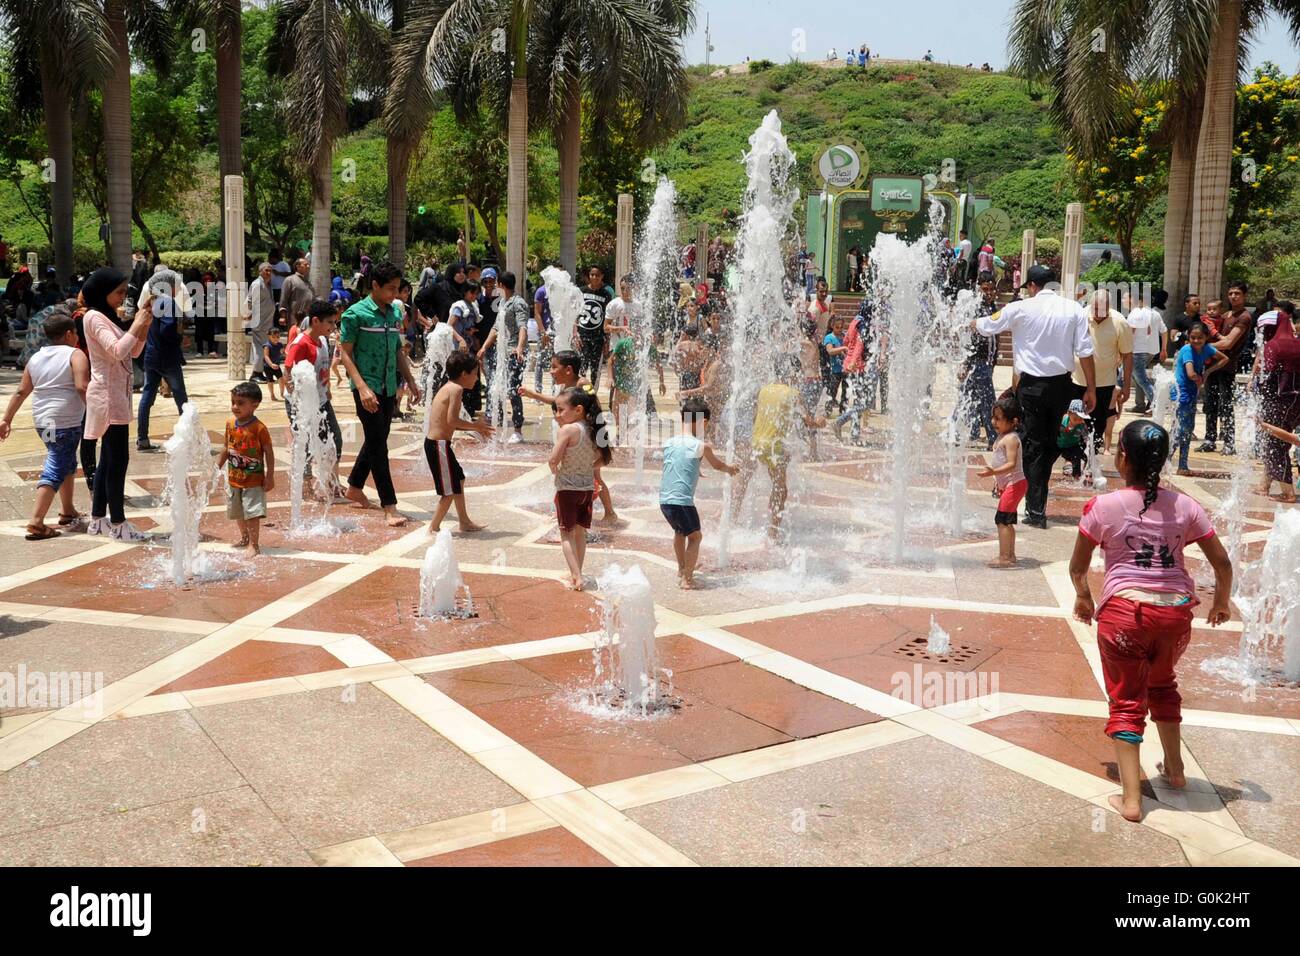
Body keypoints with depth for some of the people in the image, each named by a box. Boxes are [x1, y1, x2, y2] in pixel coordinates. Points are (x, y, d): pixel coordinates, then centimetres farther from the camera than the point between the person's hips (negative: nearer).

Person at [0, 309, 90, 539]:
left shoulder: (35, 358, 12)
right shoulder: (75, 354, -7)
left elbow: (21, 392, 12)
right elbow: (82, 387, -21)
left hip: (42, 422, 7)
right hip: (65, 423, -7)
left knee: (67, 463, 23)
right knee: (55, 471, -6)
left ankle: (68, 512, 31)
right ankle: (36, 522, -12)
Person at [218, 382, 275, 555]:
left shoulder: (258, 428, -18)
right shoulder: (230, 423, -1)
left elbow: (269, 452, -13)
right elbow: (226, 447, 13)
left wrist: (270, 477, -14)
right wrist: (218, 466, 17)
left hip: (254, 480, -7)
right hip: (234, 478, 7)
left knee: (253, 511, -6)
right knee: (237, 511, 20)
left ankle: (253, 544, 3)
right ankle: (244, 537, 40)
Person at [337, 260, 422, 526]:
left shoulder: (395, 314, 10)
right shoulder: (356, 314, -9)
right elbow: (345, 352, -10)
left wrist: (411, 381, 14)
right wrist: (362, 387, -20)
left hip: (388, 387, 7)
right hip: (367, 386, -7)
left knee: (376, 441, 14)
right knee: (378, 444, -7)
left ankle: (354, 489, 32)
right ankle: (389, 506, -7)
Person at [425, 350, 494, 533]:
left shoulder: (448, 388, 14)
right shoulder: (456, 389, -15)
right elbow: (452, 420, -24)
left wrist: (475, 427, 14)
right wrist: (475, 426, -10)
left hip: (435, 442, 11)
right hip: (439, 444, -11)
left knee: (459, 478, 24)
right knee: (450, 491, -2)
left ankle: (464, 522, 34)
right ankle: (433, 528, 5)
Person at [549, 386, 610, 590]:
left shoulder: (568, 430, -18)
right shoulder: (593, 429, 1)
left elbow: (553, 460, -19)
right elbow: (603, 457, 10)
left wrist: (555, 470, 2)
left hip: (567, 488, -6)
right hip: (587, 487, 6)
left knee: (567, 534, 3)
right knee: (580, 532, 17)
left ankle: (576, 576, -5)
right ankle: (576, 574, 26)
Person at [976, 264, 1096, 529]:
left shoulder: (1021, 308, -6)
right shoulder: (1074, 310, 1)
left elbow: (986, 326, 9)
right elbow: (1085, 352, -2)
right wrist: (1091, 389, 5)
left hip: (1032, 385, -3)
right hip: (1061, 385, 3)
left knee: (1034, 446, 1)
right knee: (1050, 442, 15)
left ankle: (1036, 510, -1)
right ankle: (1037, 498, 24)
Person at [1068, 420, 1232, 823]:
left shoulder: (1103, 507, -7)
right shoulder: (1185, 506, 1)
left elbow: (1077, 568, 1)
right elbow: (1222, 563, 6)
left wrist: (1083, 598, 21)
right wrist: (1221, 603, 23)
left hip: (1123, 611, -4)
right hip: (1175, 611, 4)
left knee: (1126, 701, 7)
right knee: (1162, 684, 28)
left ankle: (1131, 799, 3)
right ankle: (1174, 769, 42)